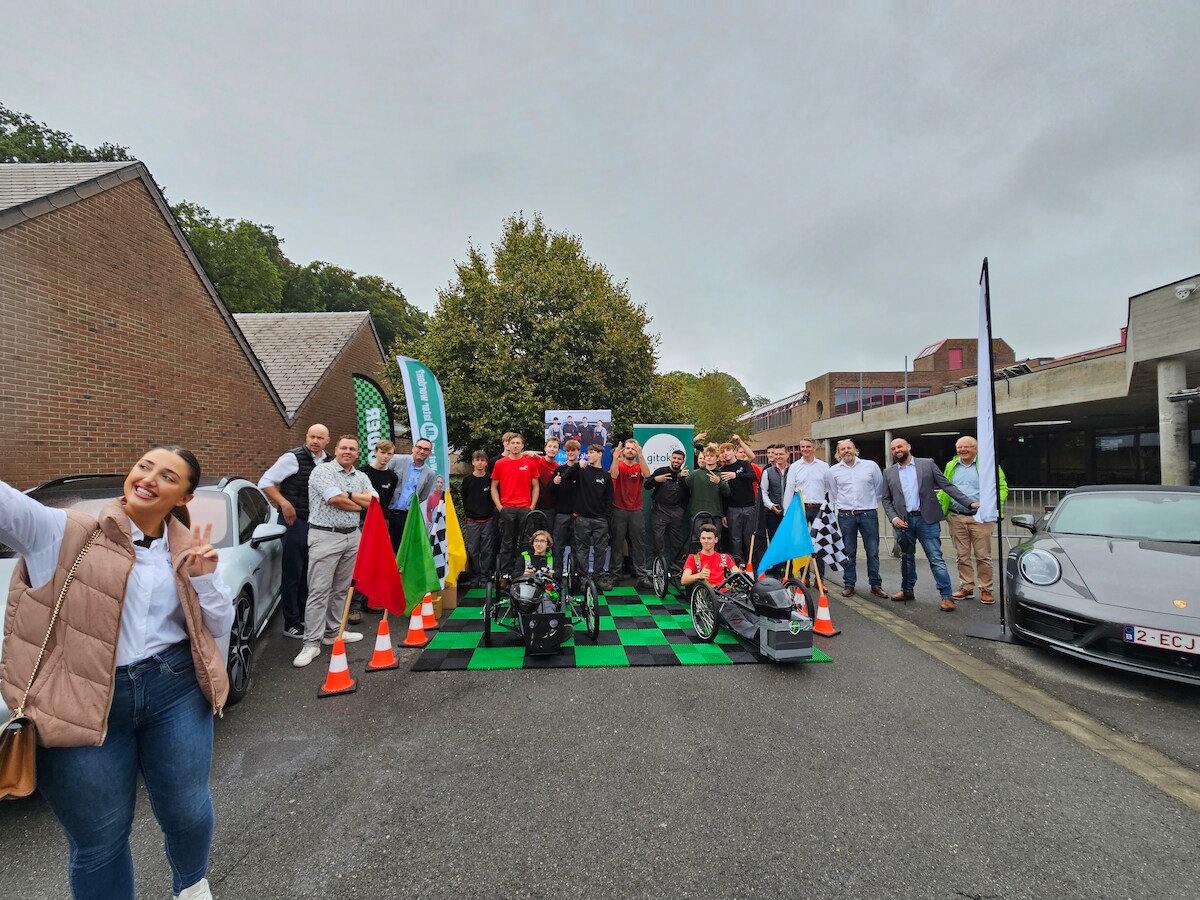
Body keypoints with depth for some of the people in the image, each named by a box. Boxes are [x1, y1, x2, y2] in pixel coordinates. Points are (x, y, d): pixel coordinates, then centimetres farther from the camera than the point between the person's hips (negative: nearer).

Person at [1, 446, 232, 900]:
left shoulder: (189, 549, 3)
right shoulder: (63, 532, -6)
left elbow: (219, 628, 5)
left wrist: (204, 577, -10)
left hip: (176, 692, 3)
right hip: (83, 704, -2)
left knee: (187, 813, 17)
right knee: (99, 841, 14)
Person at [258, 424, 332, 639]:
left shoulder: (329, 462, 6)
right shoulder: (294, 457, -11)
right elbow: (265, 482, -10)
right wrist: (284, 503, -19)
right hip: (295, 522, -6)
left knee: (308, 574, 15)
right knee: (293, 574, 1)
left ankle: (304, 618, 28)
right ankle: (291, 624, 12)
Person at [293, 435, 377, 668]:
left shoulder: (361, 477, 13)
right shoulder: (322, 471, -5)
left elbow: (373, 501, -2)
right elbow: (335, 499, -20)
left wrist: (347, 495, -11)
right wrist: (360, 502, -5)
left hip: (352, 536, 6)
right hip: (325, 537, -6)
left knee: (341, 589, 13)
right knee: (319, 591, -4)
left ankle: (333, 632, 26)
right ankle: (312, 643, 1)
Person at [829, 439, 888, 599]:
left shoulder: (871, 465, 2)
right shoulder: (834, 470, 5)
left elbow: (880, 487, 12)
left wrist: (872, 503, 14)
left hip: (868, 514, 0)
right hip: (846, 515, 1)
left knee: (873, 551, 4)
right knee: (849, 552, 6)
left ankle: (876, 584, 14)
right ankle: (849, 584, 14)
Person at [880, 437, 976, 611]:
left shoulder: (927, 464, 3)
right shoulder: (889, 473, 8)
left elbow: (947, 485, 1)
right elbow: (886, 499, 9)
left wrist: (969, 503, -7)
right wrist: (893, 518, -5)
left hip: (926, 519, -2)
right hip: (903, 521, 3)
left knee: (936, 558, -3)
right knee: (906, 558, 14)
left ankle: (946, 596, 4)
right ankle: (907, 590, 27)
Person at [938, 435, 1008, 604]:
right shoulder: (951, 466, 12)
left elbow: (1002, 487, -1)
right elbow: (944, 490, 17)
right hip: (956, 518, 4)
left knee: (983, 556, 1)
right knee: (962, 556, 9)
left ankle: (986, 590, 12)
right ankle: (966, 587, 19)